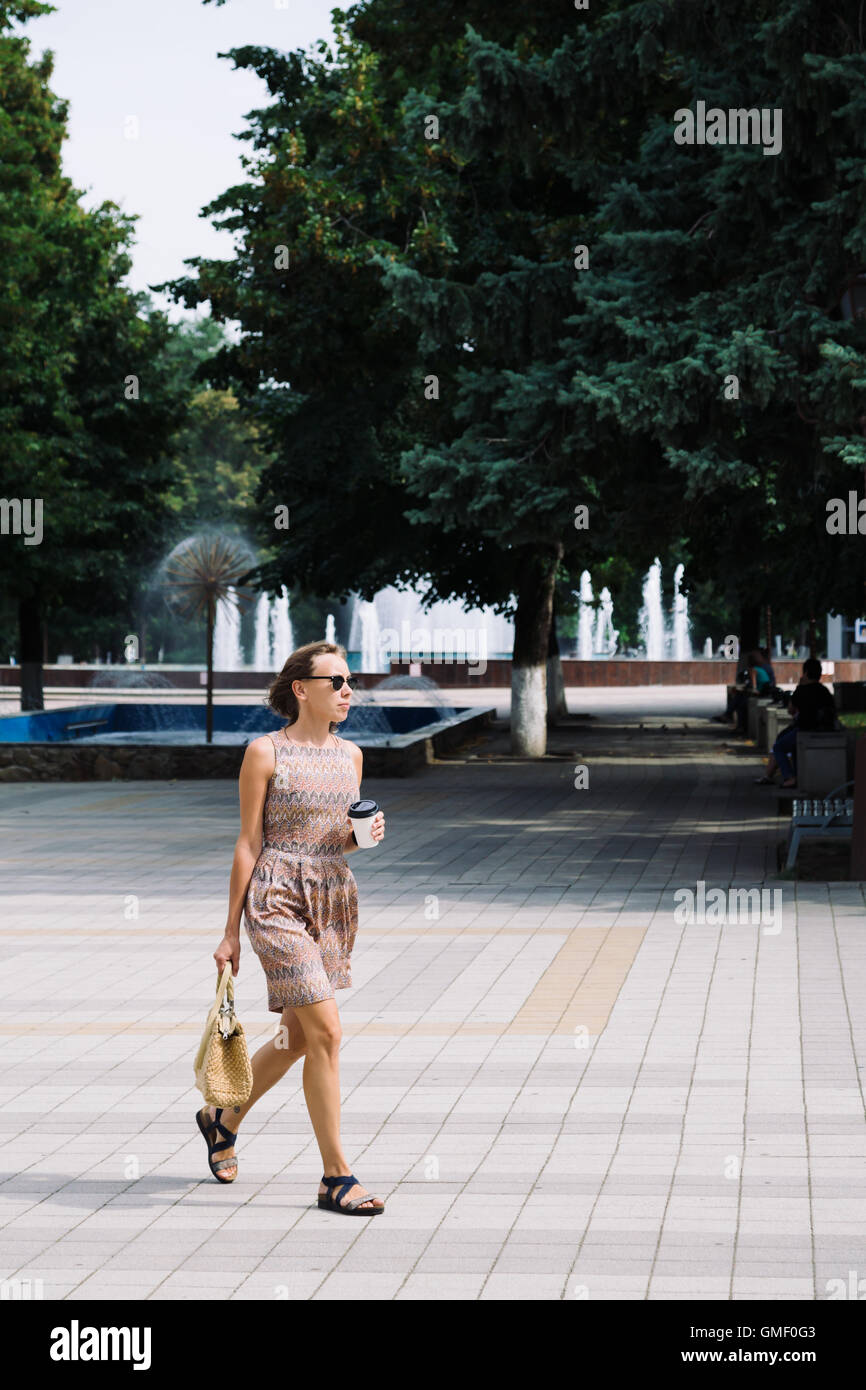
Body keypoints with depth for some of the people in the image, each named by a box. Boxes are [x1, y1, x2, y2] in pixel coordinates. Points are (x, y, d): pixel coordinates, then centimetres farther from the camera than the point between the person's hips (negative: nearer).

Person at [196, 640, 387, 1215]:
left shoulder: (350, 754, 11)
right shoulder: (265, 752, -6)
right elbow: (250, 842, -4)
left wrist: (364, 834, -3)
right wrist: (231, 932, -3)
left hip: (334, 900, 7)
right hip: (278, 901, -7)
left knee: (299, 1036, 14)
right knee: (326, 1030, -14)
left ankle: (224, 1119, 39)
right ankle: (337, 1176, -7)